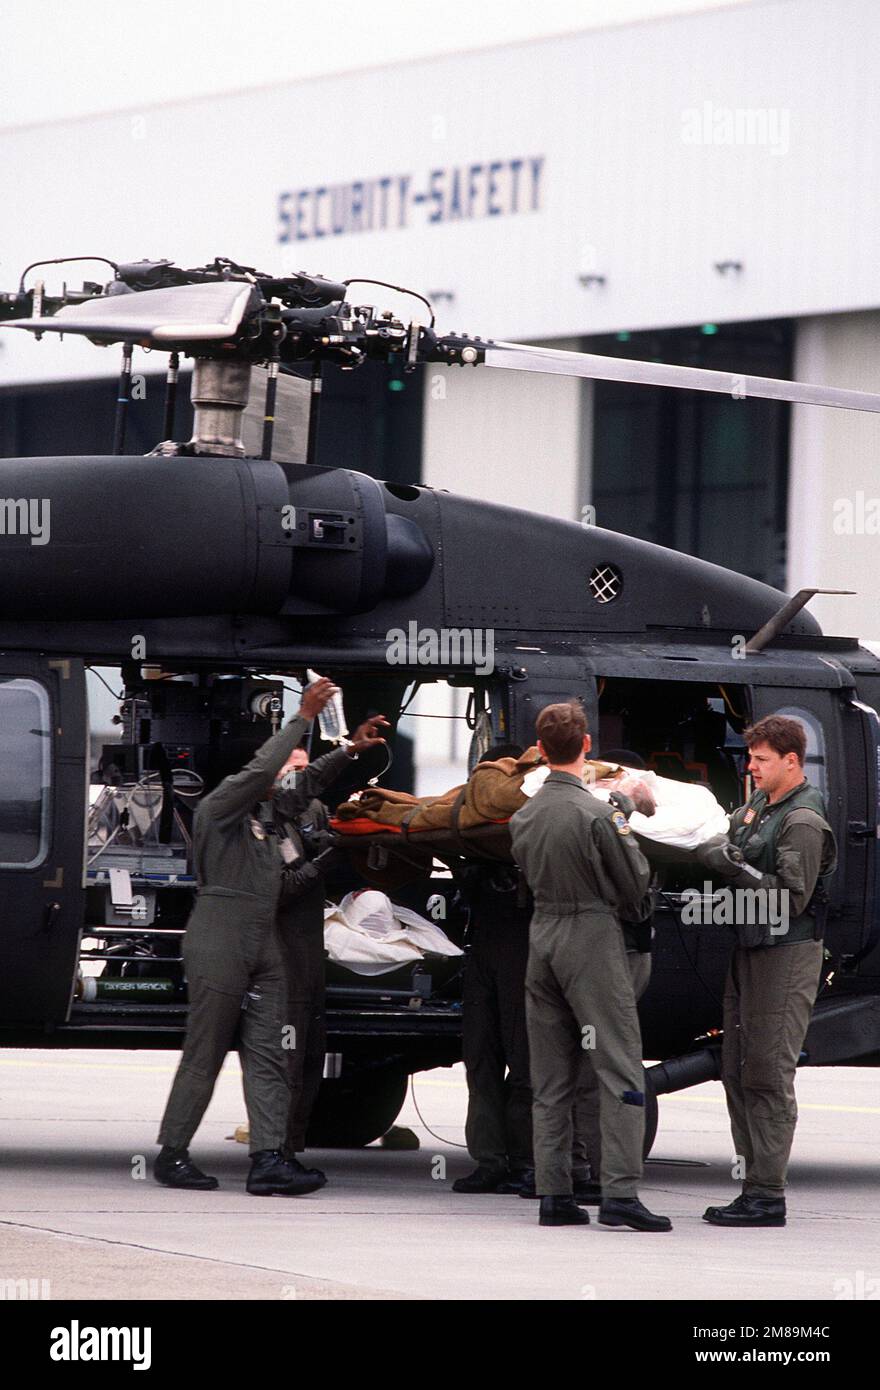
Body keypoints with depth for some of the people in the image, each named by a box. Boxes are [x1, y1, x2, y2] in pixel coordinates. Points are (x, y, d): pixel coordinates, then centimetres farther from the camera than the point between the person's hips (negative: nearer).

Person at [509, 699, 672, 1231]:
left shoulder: (523, 817, 6)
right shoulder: (597, 813, -14)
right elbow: (636, 883, -6)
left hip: (542, 935, 7)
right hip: (593, 934, -7)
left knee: (551, 1077, 10)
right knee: (620, 1068, -6)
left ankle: (554, 1194, 9)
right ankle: (621, 1192, -14)